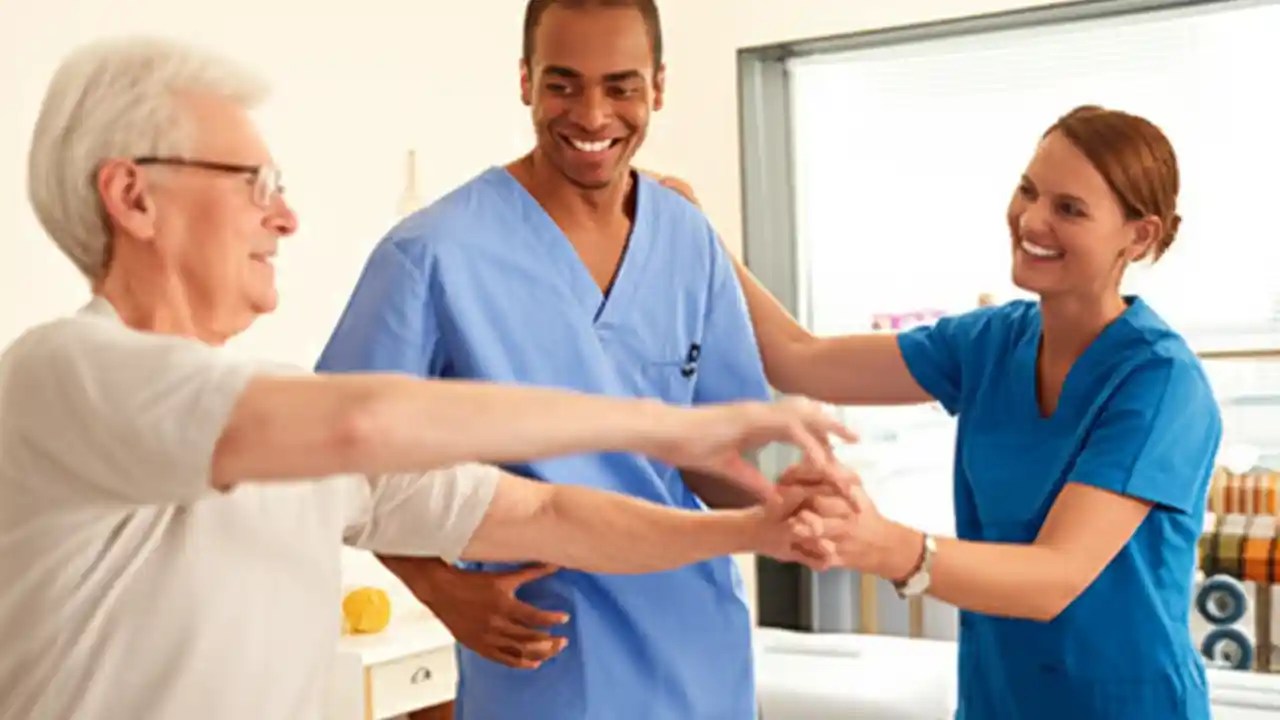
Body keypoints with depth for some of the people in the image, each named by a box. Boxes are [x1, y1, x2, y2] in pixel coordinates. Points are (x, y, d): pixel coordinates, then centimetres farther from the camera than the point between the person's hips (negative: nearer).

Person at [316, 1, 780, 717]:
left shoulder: (691, 242, 1)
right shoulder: (433, 253, -15)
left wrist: (782, 505, -13)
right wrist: (441, 588, -20)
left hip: (700, 638, 5)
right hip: (544, 653, -4)